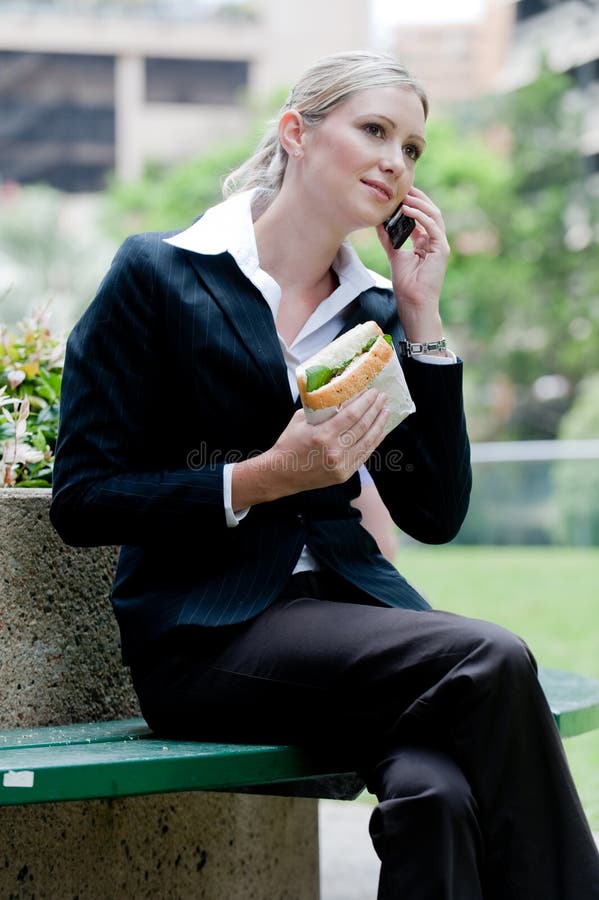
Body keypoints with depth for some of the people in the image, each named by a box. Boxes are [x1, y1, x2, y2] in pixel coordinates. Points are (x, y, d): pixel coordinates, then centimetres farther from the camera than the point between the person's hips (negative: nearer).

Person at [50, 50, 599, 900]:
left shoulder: (376, 309, 13)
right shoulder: (160, 274, -1)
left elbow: (434, 515, 6)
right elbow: (81, 500, -5)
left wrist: (421, 318, 1)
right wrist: (263, 480, -17)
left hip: (345, 604, 4)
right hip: (207, 630, -4)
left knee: (436, 794, -31)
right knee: (493, 662, -28)